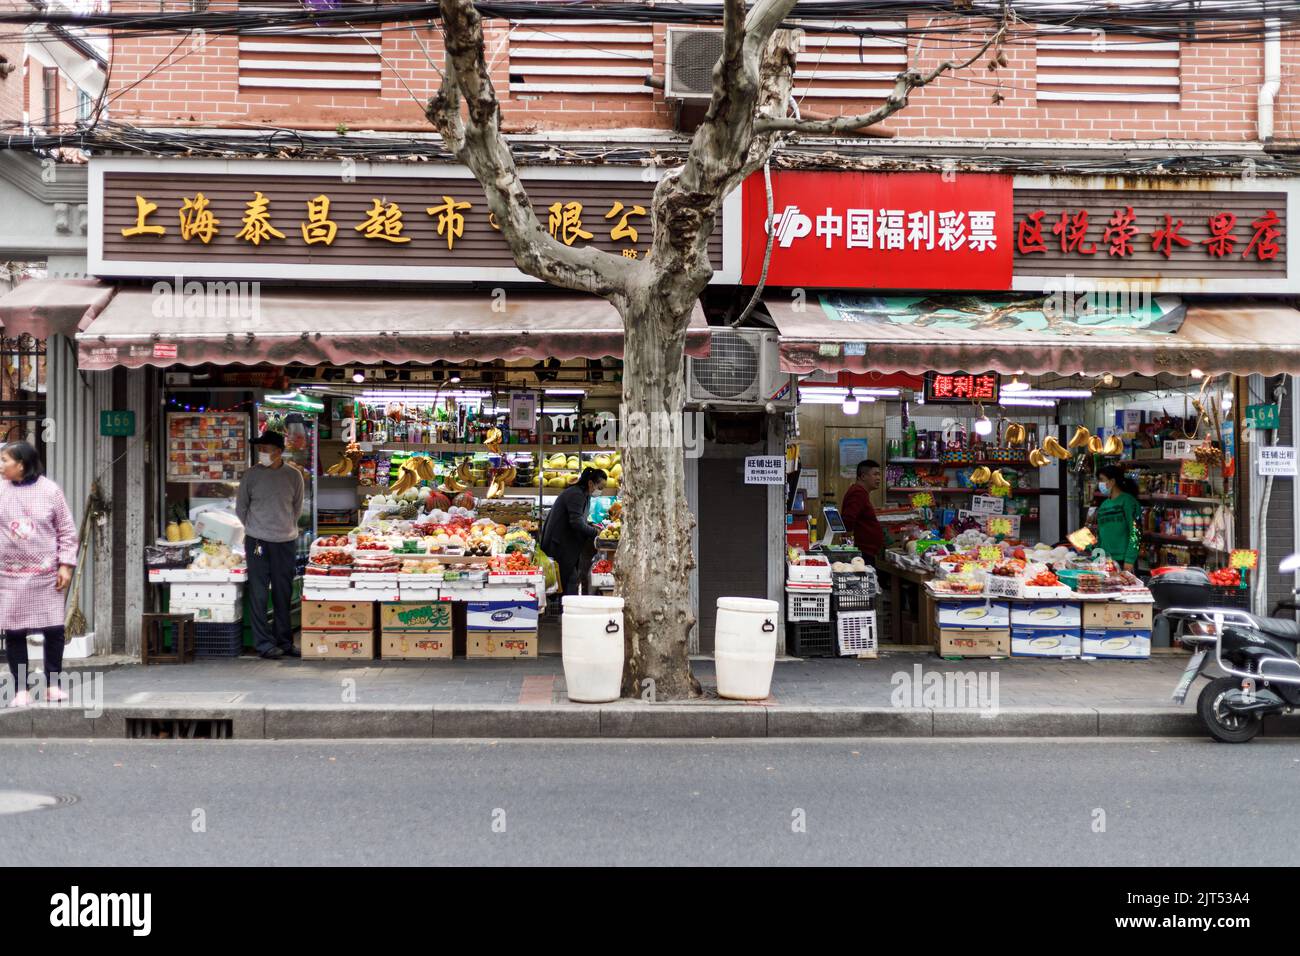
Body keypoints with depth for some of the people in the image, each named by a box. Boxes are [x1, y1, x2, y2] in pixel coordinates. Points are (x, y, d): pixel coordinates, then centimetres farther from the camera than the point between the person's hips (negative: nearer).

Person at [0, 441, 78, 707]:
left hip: (46, 574, -1)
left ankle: (52, 685, 16)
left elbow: (67, 531, 1)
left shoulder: (49, 490, -3)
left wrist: (66, 565, -5)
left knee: (54, 629, 0)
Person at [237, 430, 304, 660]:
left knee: (284, 593, 7)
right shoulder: (252, 475, -2)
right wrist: (254, 529, 9)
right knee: (259, 594, -1)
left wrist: (286, 527, 10)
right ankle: (265, 644, 5)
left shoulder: (293, 475, 1)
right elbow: (241, 507, 9)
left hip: (286, 541, 1)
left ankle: (285, 642, 16)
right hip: (257, 541, -1)